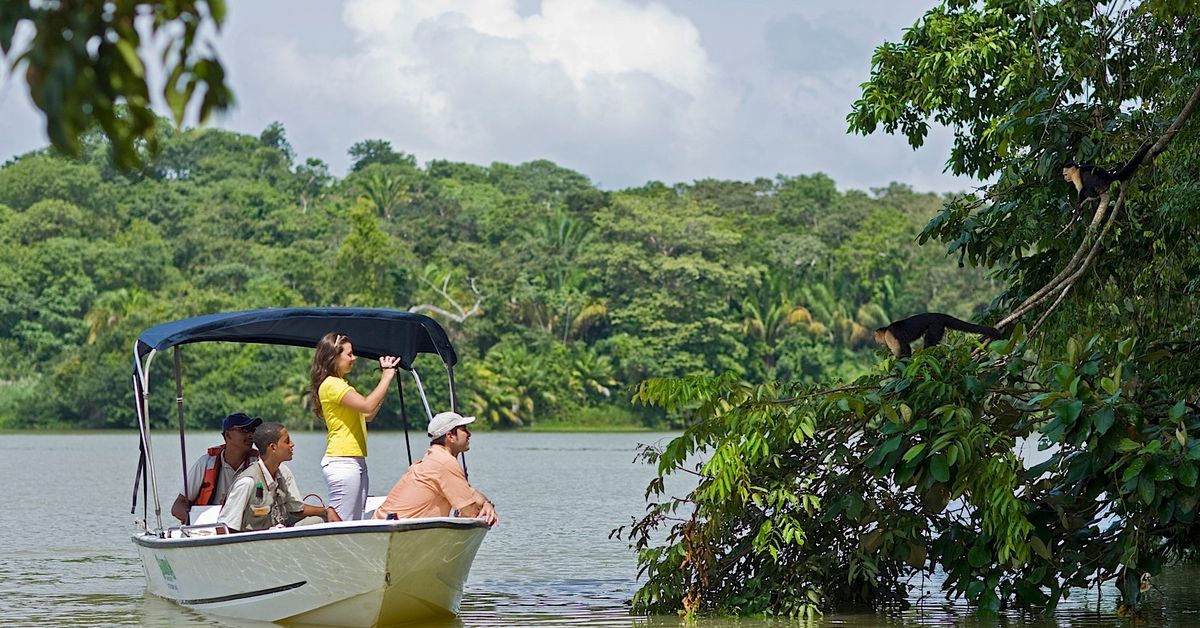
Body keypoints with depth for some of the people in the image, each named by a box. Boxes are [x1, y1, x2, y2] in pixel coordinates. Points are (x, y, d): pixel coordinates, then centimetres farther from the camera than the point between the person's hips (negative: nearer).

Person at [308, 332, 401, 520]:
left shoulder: (341, 384, 21)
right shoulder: (331, 385, -11)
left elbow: (368, 415, 21)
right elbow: (367, 405, -22)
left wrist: (386, 377, 19)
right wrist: (387, 376, -11)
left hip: (356, 461, 10)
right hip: (342, 461, -10)